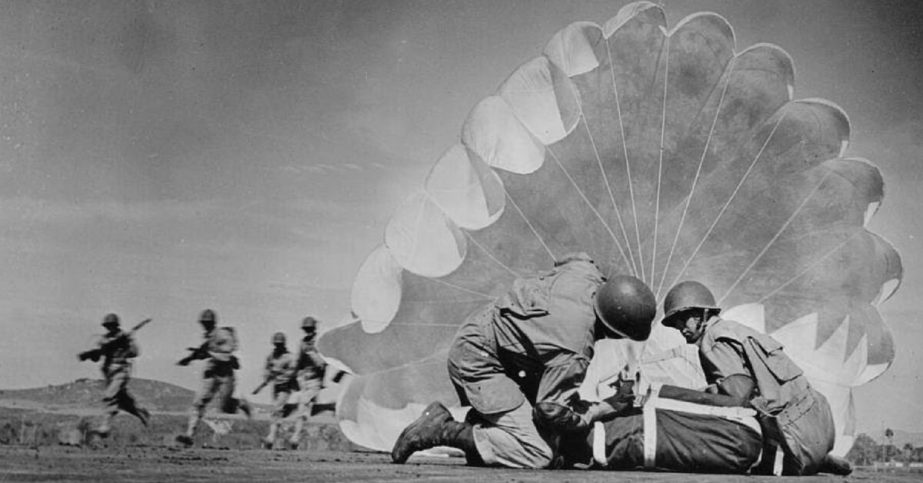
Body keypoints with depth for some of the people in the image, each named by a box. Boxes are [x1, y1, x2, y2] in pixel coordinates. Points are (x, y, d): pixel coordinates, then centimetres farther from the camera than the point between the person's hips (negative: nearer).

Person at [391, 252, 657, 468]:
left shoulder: (586, 271, -10)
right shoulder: (573, 353, -29)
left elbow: (574, 258, 15)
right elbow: (550, 410, -22)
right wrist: (591, 415, -3)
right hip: (478, 362, -9)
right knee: (537, 455, -16)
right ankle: (445, 431, -12)